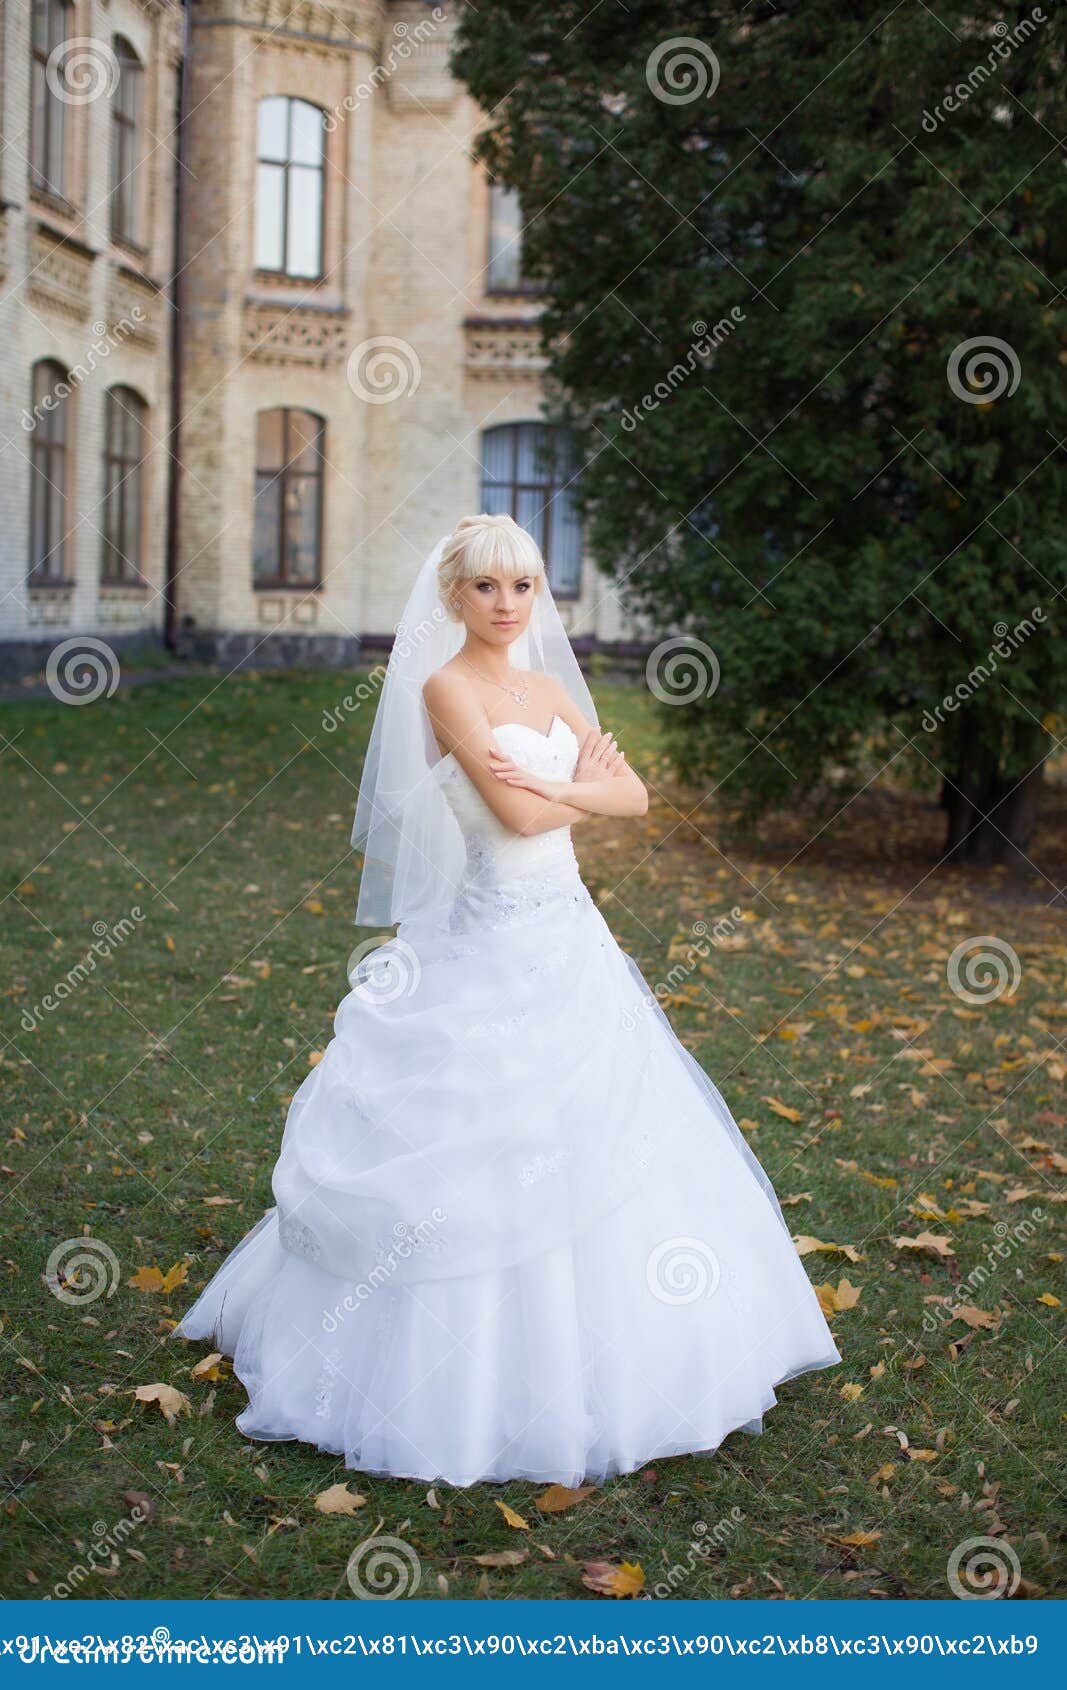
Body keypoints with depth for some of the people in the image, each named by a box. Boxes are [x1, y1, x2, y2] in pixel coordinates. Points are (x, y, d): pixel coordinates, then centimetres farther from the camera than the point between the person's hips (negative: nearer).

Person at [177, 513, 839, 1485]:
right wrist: (584, 785, -2)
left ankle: (578, 1360, 28)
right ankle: (468, 1370, 14)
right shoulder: (445, 687, -10)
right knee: (478, 1154, -2)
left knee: (598, 1144, 12)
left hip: (571, 942, 7)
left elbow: (633, 796, 4)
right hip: (490, 949, -7)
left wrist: (549, 785, -12)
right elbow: (515, 815, -19)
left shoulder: (549, 688, 10)